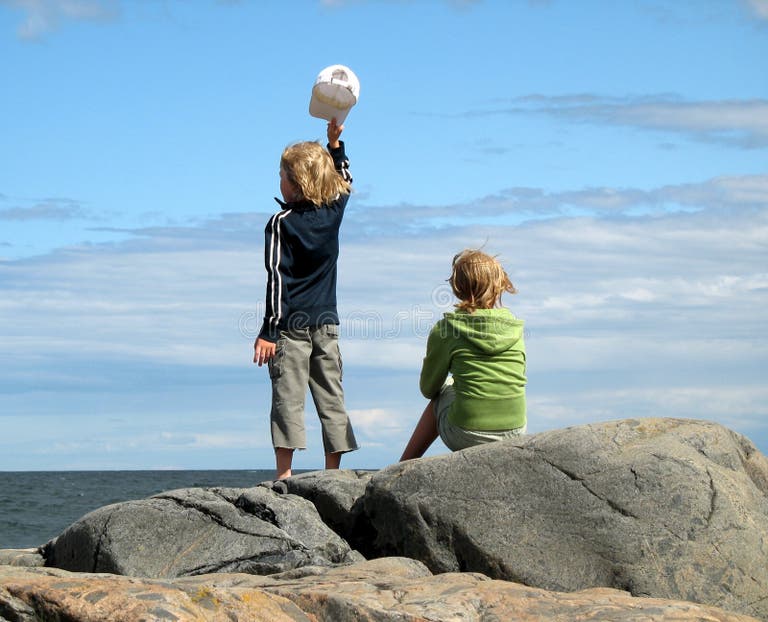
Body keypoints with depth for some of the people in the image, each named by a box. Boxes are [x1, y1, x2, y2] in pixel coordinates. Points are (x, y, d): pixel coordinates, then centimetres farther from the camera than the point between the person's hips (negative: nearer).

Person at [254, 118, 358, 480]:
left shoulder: (281, 223, -8)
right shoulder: (333, 212, 5)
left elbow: (277, 279, -13)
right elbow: (345, 183, 30)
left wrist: (269, 330, -14)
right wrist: (335, 143, 28)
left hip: (291, 325, -5)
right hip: (326, 323, 5)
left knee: (288, 396, -7)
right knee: (331, 398, 7)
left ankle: (284, 475, -13)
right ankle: (333, 474, 6)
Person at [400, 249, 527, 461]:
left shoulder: (445, 329, -4)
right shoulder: (515, 327, 5)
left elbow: (428, 389, 8)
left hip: (466, 438, -3)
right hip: (515, 437, 3)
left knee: (441, 395, 29)